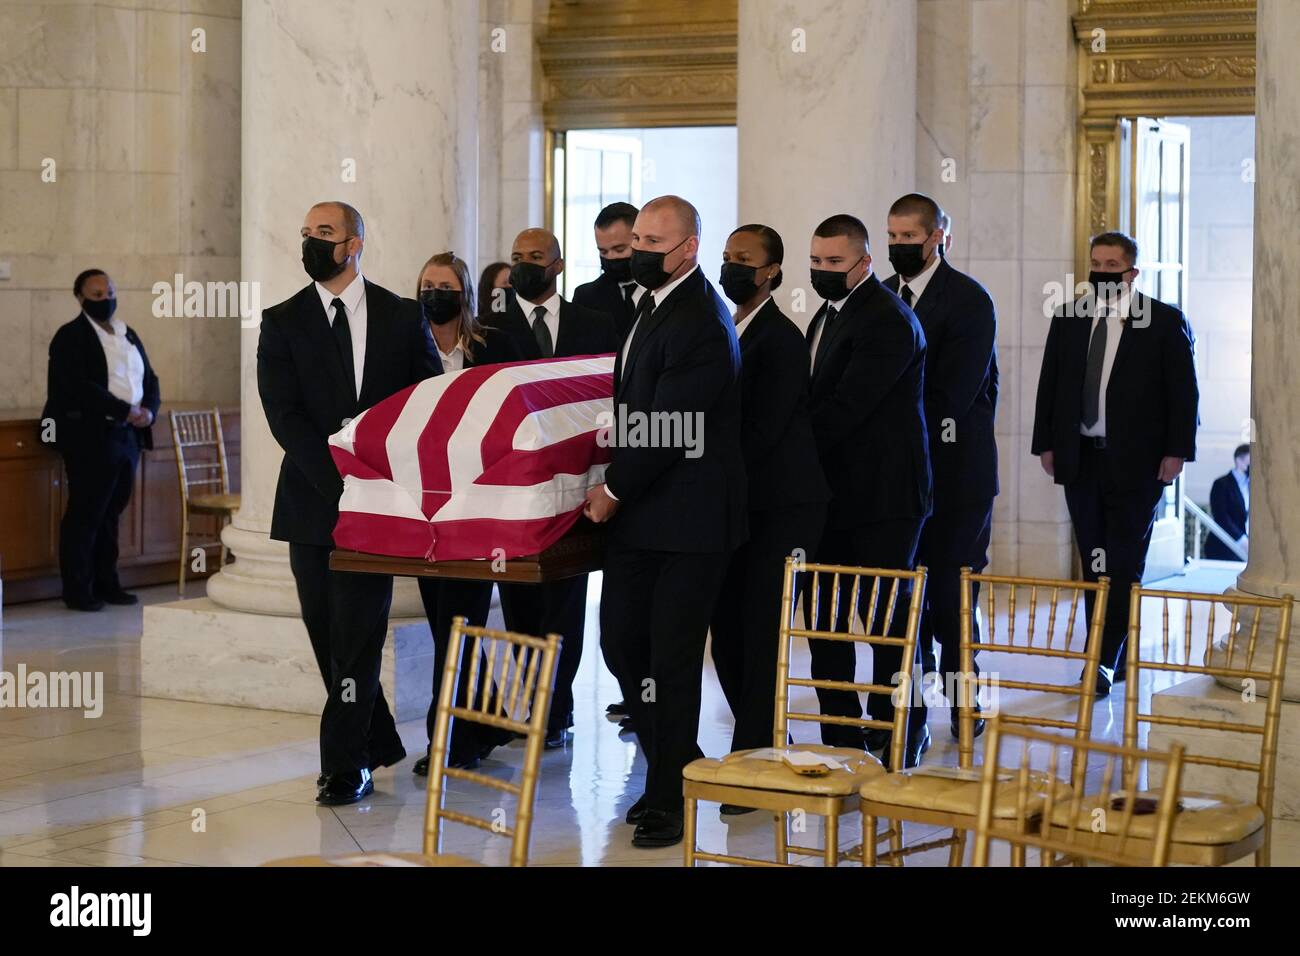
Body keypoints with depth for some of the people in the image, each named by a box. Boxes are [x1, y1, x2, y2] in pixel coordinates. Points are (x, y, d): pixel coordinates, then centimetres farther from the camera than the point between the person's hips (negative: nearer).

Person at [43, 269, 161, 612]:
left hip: (128, 437, 7)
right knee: (85, 515, -3)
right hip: (92, 438, -7)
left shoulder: (129, 335, 17)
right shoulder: (71, 337, -6)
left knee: (111, 513, 12)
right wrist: (125, 410, -19)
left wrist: (149, 410, -3)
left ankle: (106, 583, 18)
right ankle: (77, 591, 3)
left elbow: (150, 378, 17)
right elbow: (78, 387, -18)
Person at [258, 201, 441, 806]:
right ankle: (378, 744, 22)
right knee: (327, 634, 6)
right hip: (313, 501, 2)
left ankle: (346, 766, -1)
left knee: (357, 634, -6)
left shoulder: (402, 318, 5)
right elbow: (284, 415, -5)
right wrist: (339, 482, -15)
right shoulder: (282, 323, 5)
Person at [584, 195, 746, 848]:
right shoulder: (653, 305, 12)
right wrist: (614, 485, 11)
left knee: (671, 658, -2)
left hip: (686, 519, -9)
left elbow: (668, 428, -20)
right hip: (638, 513, 9)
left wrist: (614, 490, -11)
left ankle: (670, 797, 10)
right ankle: (676, 770, 26)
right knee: (620, 640, 11)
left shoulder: (700, 321, -18)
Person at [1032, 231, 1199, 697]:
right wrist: (1046, 443, 6)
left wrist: (1177, 451, -9)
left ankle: (1108, 660, -7)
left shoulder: (1166, 321, -2)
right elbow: (1049, 384, 11)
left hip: (1136, 461, -4)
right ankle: (1107, 658, 13)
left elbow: (1183, 391, -3)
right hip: (1080, 457, 4)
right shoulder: (1068, 318, 9)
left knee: (1123, 563, -6)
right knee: (1094, 562, 7)